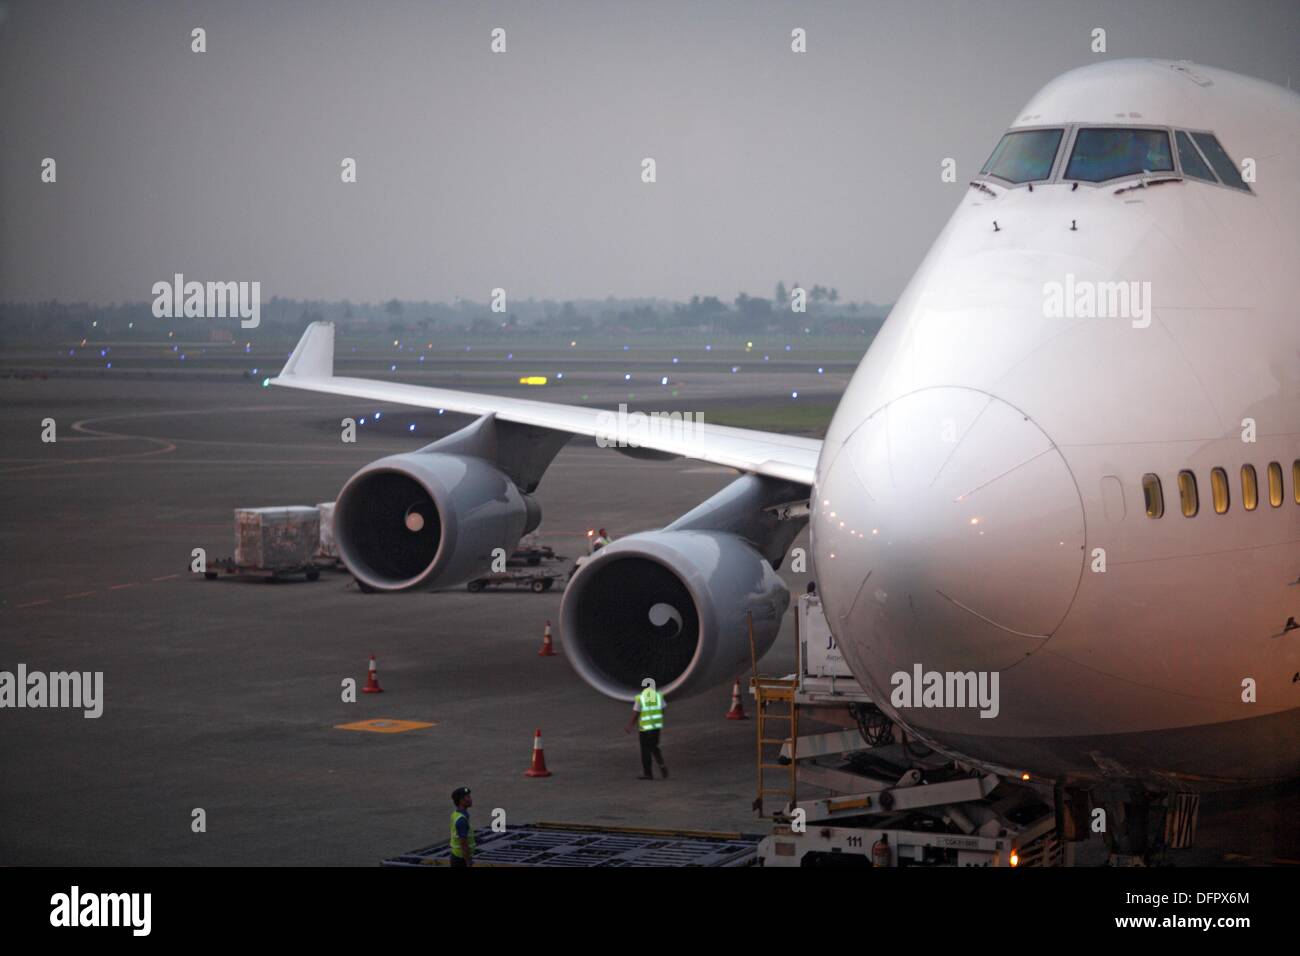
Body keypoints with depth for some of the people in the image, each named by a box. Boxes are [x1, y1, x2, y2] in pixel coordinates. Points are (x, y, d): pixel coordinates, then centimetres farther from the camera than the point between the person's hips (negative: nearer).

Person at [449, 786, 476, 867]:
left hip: (457, 857, 10)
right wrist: (469, 866, -22)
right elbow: (463, 845, -26)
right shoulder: (461, 820, -25)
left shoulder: (456, 814, 7)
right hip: (461, 861, -10)